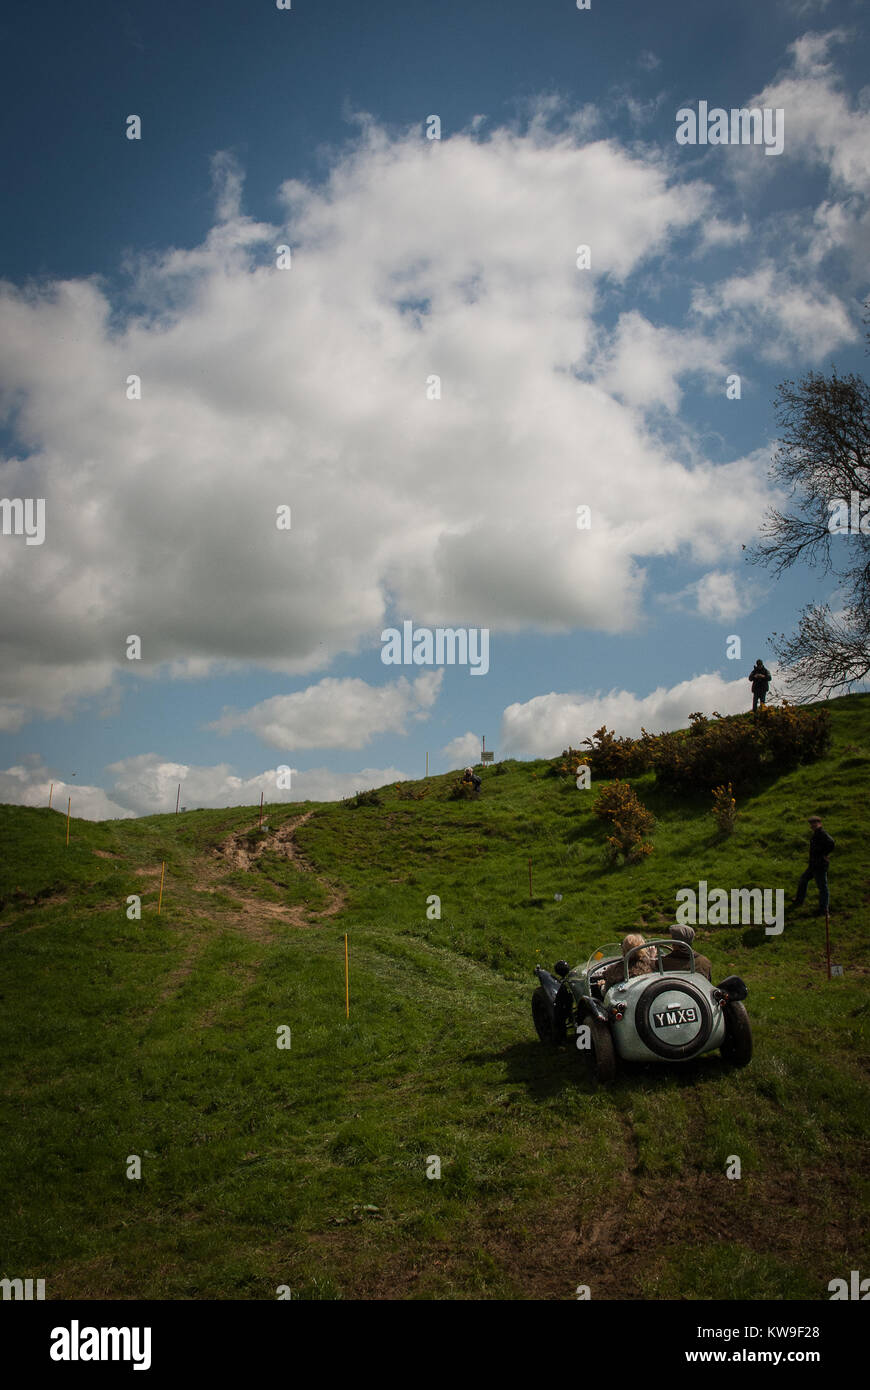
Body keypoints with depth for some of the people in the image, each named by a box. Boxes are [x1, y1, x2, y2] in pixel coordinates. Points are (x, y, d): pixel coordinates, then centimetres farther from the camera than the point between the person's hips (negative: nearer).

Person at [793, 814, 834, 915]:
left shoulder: (823, 834, -20)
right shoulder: (815, 834, 10)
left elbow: (831, 844, -37)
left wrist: (825, 855, -25)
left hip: (820, 866, -11)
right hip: (813, 865, 11)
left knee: (822, 887, -1)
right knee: (802, 880, 24)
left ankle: (823, 909, 7)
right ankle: (799, 901, 40)